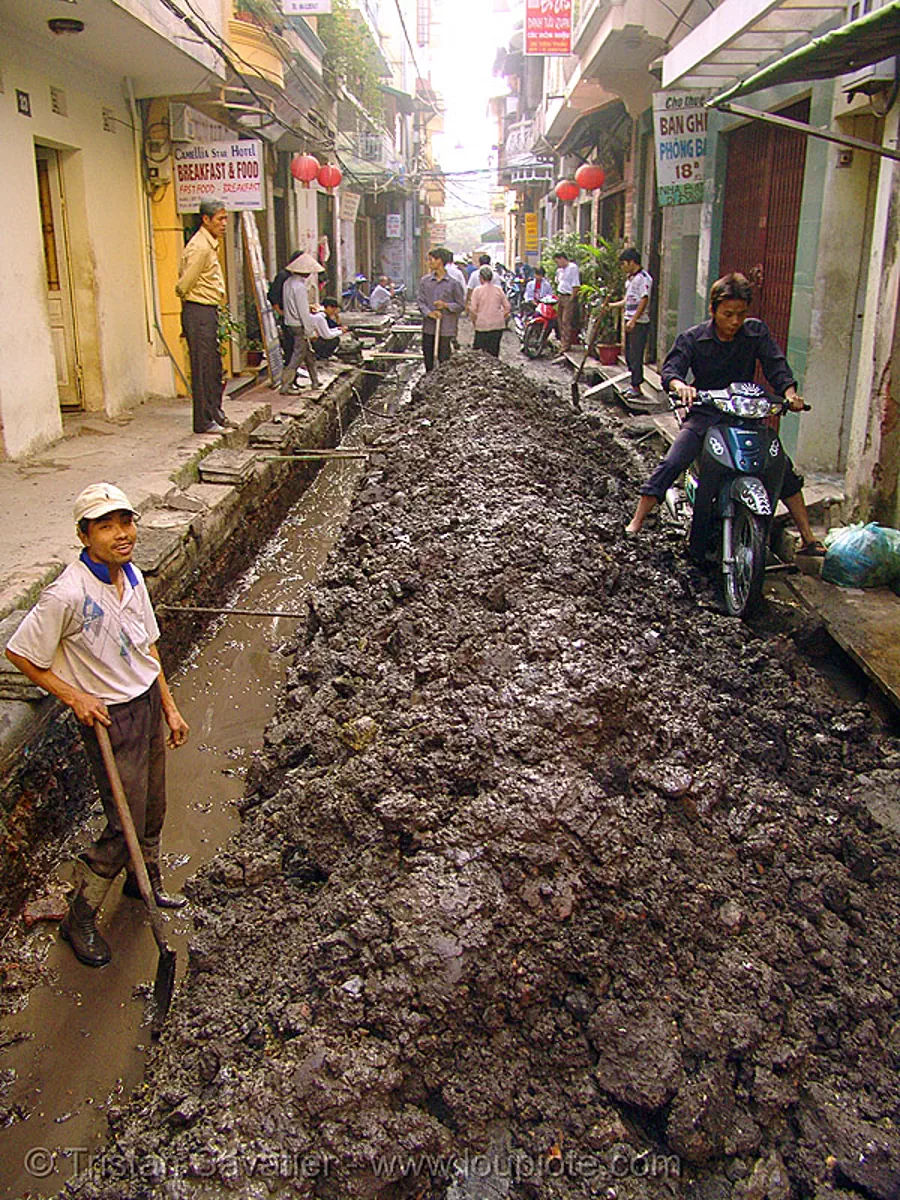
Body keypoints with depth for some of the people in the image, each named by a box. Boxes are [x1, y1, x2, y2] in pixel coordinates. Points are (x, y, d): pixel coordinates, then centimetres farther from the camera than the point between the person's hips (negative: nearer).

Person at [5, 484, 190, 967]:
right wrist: (74, 697, -16)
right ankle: (79, 919, 20)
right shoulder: (67, 595, -25)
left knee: (153, 810, 19)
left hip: (149, 703, 7)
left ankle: (146, 883, 44)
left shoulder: (133, 577, -2)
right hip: (109, 717, -7)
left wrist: (169, 707, 12)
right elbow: (20, 655, -14)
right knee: (125, 827, -1)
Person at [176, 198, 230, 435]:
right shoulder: (200, 248, -17)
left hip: (208, 312, 10)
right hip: (199, 311, -10)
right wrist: (191, 303, 1)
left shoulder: (210, 246, 15)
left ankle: (216, 414, 26)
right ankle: (204, 422, -1)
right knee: (202, 368, -6)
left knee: (214, 367, 16)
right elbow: (183, 286, -17)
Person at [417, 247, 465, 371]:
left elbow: (461, 305, 1)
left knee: (444, 362, -3)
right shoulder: (424, 281, 8)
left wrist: (445, 305, -15)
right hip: (428, 328, 4)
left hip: (446, 329, -3)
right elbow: (420, 301, 2)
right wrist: (429, 313, -17)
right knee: (428, 360, 9)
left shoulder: (453, 283, -2)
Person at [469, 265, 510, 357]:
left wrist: (474, 322, 8)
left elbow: (473, 309, -7)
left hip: (482, 326, -4)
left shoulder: (478, 290, -5)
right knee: (494, 352, 9)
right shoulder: (499, 289, 5)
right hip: (498, 325, 4)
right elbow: (507, 307, 7)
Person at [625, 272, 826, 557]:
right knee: (671, 464, -20)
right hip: (705, 415, -2)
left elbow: (776, 365, -5)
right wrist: (679, 385, -39)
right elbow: (671, 368, -15)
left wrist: (789, 392, -25)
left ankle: (808, 539, 1)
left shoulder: (757, 332, 2)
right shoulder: (692, 338, -3)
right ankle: (635, 525, -13)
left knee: (783, 467, -8)